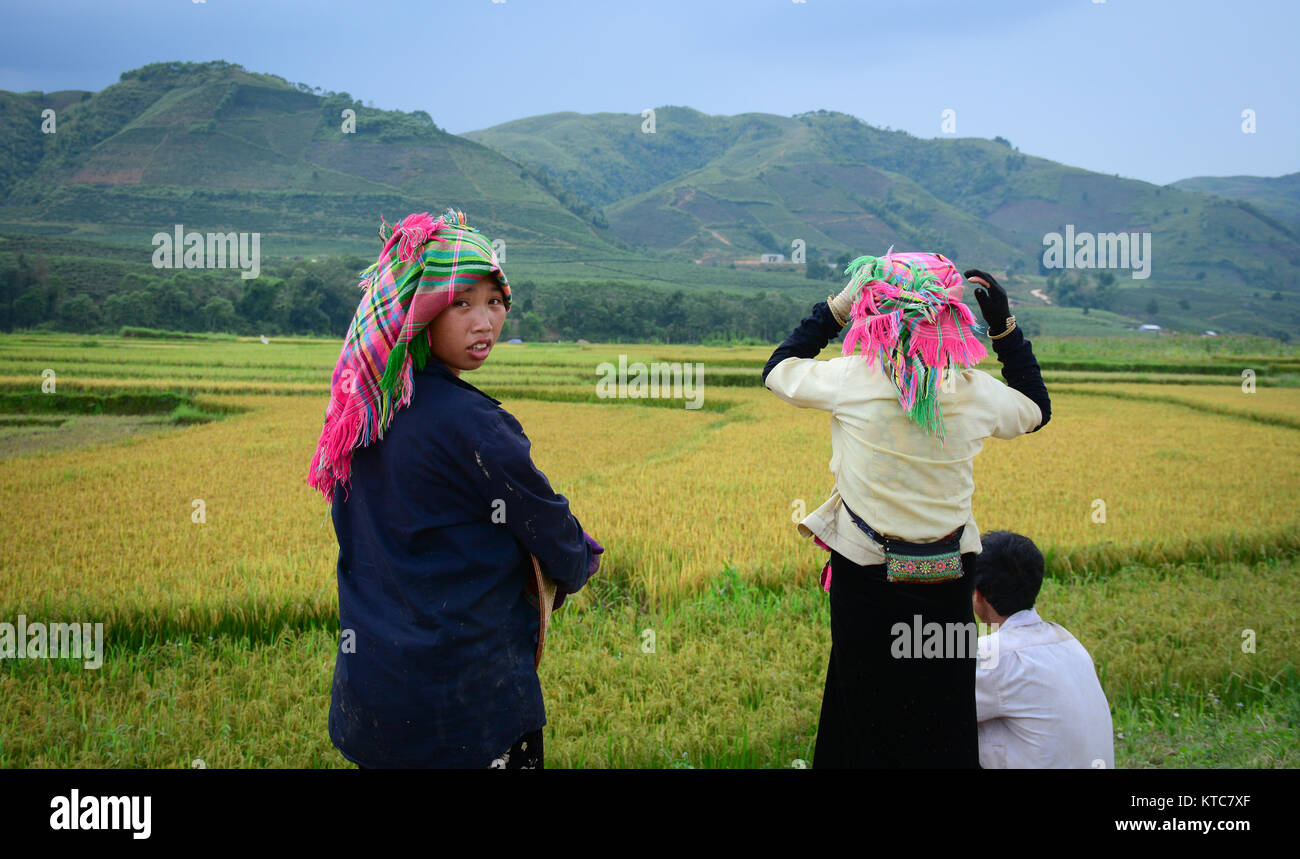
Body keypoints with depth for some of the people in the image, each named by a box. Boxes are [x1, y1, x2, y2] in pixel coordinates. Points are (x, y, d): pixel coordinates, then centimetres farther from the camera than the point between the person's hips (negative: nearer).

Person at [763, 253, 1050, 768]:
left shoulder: (851, 381, -16)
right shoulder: (976, 393, -8)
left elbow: (776, 370, 3)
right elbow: (1037, 409, 15)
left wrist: (838, 305, 1)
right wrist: (1005, 326, 9)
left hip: (865, 576, -2)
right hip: (948, 580, 2)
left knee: (865, 711, 16)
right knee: (941, 719, 18)